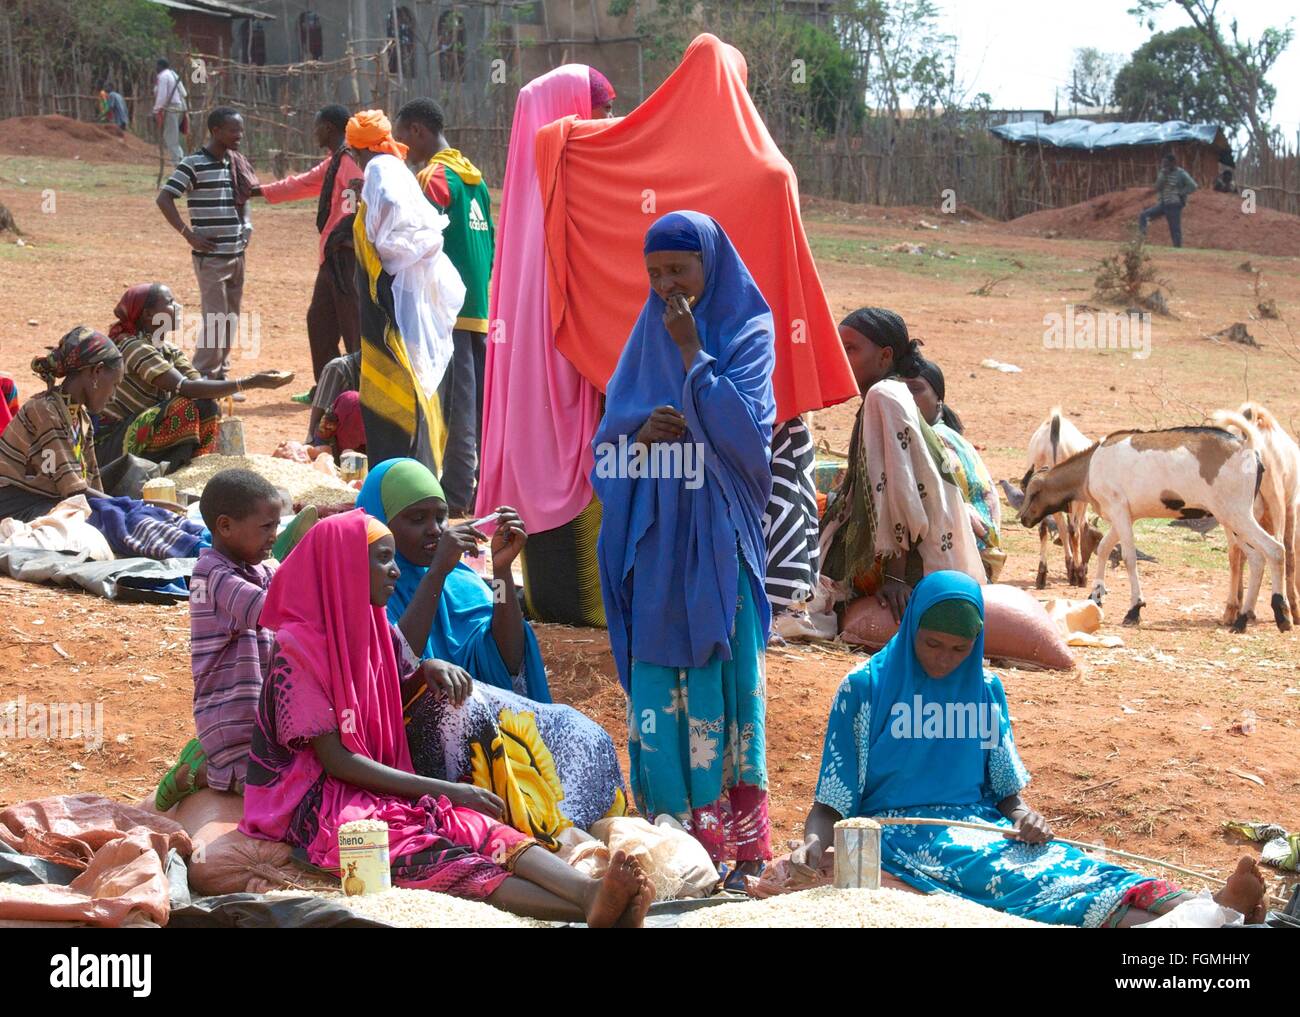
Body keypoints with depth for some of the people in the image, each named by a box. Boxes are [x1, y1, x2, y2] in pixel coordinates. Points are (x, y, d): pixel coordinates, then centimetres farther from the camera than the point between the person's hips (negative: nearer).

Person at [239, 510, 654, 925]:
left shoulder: (377, 631, 12)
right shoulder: (297, 649, -12)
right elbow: (335, 760, -16)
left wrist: (427, 671, 5)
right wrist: (444, 790, -18)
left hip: (379, 794, 7)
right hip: (317, 807, -7)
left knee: (479, 828, -25)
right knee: (440, 863, -33)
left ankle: (590, 893, -52)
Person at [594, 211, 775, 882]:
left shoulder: (747, 335, 0)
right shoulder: (647, 339, 12)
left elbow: (748, 430, -14)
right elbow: (607, 444, 12)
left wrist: (692, 354, -13)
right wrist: (641, 438, -10)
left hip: (719, 537, -3)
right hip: (654, 540, 3)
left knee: (723, 675, -6)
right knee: (660, 686, -3)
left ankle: (735, 839, 0)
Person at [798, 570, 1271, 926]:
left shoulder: (986, 689, 12)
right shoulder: (865, 688, 0)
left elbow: (1007, 787, 16)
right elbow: (832, 801, 0)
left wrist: (1023, 816, -7)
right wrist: (814, 842, -22)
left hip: (979, 822, 5)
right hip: (899, 832, -5)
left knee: (1060, 860, -28)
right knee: (1013, 876, -34)